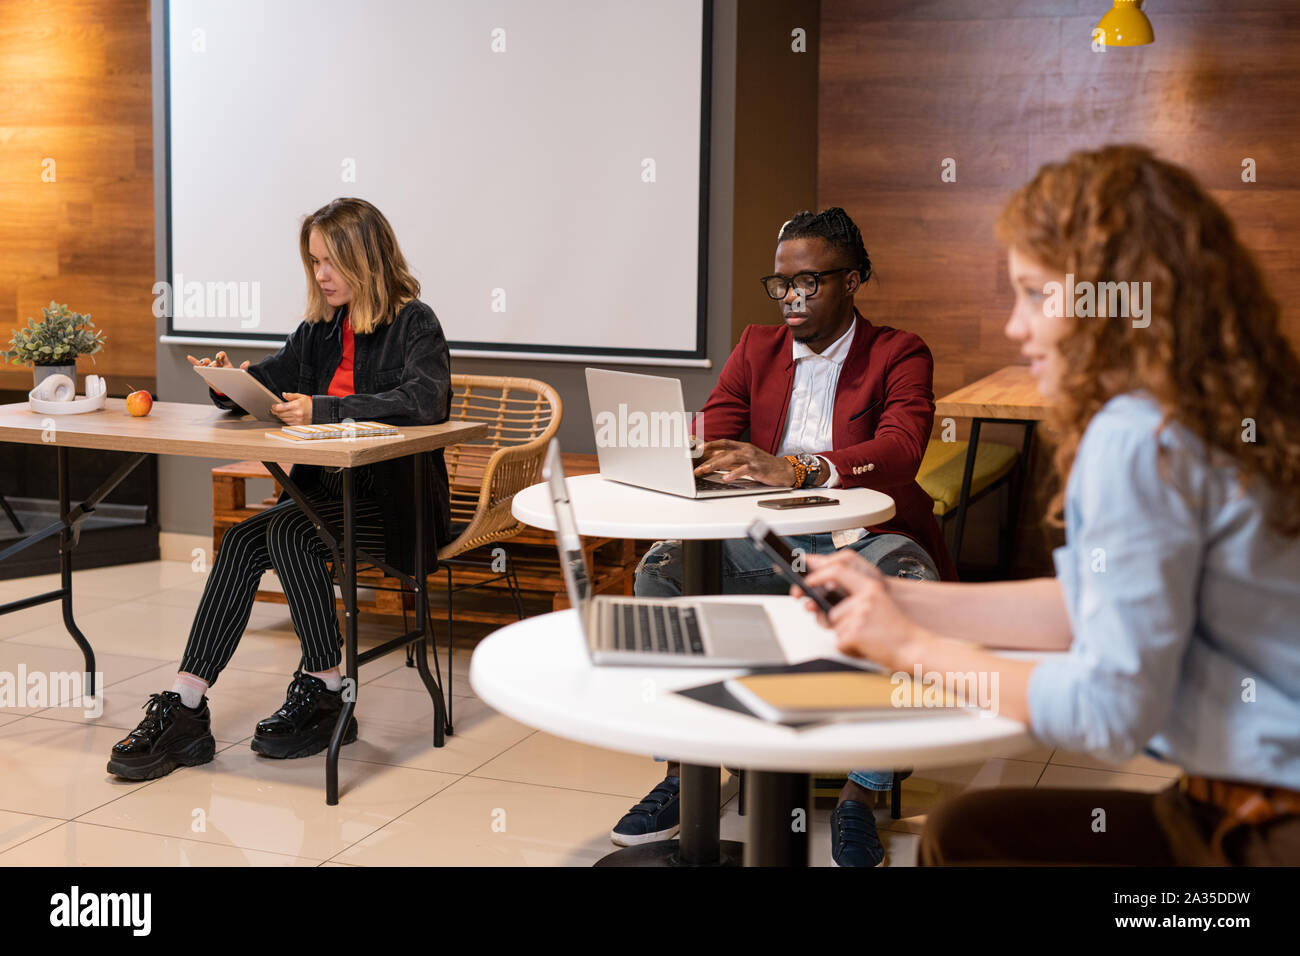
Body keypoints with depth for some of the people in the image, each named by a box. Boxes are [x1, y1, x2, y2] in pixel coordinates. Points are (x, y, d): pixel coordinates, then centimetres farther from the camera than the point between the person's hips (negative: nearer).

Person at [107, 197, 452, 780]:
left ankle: (326, 695, -15)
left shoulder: (414, 323, -8)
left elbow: (424, 400, -26)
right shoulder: (321, 329, 14)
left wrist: (324, 409, -33)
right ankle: (184, 708, -23)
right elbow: (269, 380, 19)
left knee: (289, 532, -28)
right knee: (242, 541, -18)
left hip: (399, 503, -6)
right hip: (331, 491, 7)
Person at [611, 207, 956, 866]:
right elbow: (708, 441, 6)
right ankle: (683, 775, -13)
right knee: (663, 567, -21)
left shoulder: (899, 355, 0)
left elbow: (901, 451, -19)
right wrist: (705, 462, -22)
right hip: (767, 544, 4)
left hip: (862, 542, -4)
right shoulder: (756, 349, 15)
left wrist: (796, 470, -37)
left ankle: (859, 799, -27)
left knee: (911, 585, -37)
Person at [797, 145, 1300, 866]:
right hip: (1236, 808, 9)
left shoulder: (1138, 441, -23)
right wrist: (899, 601, 10)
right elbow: (1097, 605, 15)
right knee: (964, 828, 14)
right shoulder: (1210, 418, 8)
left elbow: (1112, 711, -22)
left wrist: (917, 650, -10)